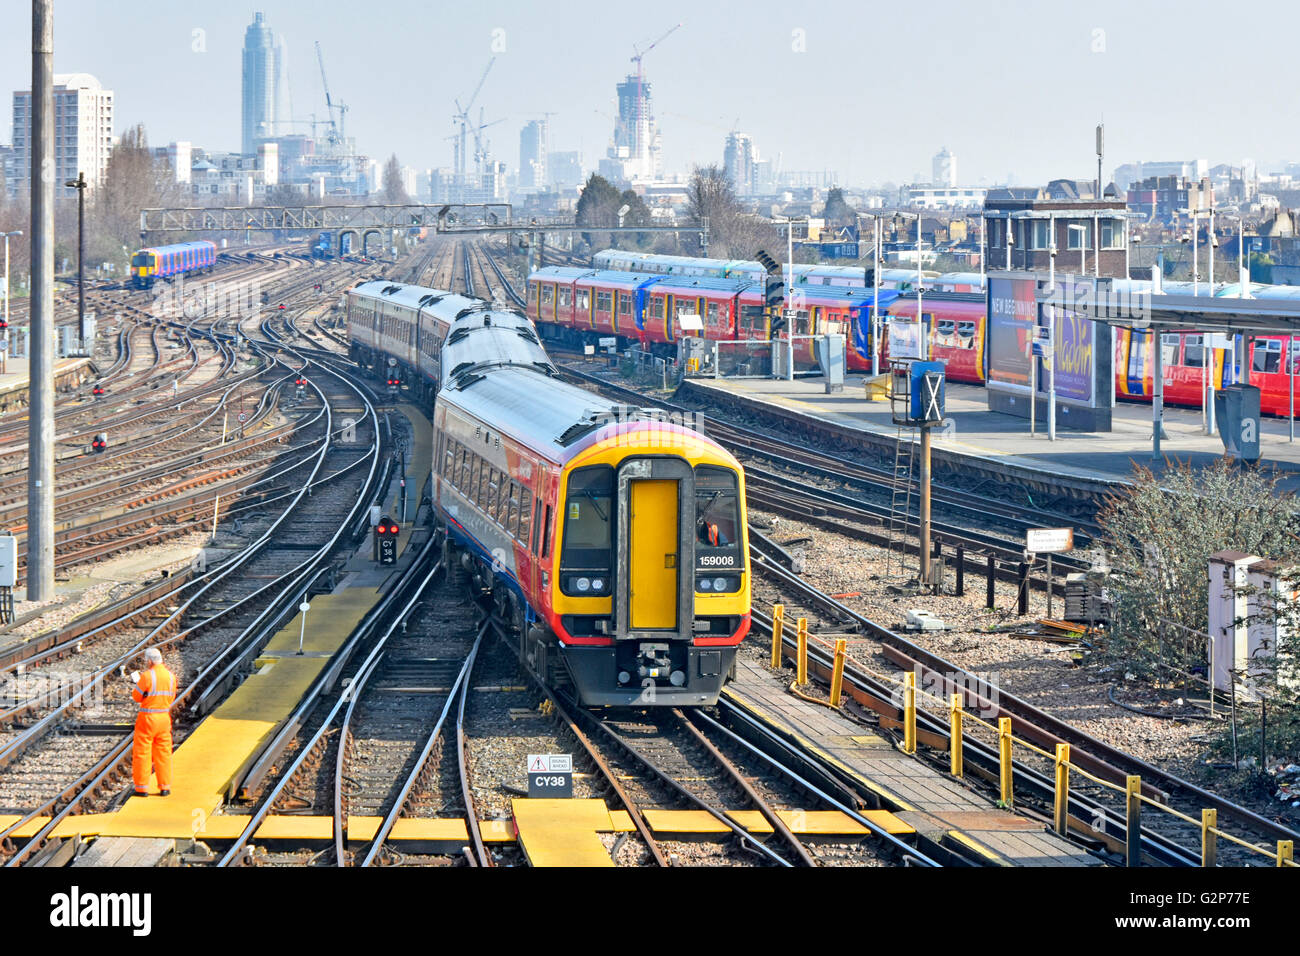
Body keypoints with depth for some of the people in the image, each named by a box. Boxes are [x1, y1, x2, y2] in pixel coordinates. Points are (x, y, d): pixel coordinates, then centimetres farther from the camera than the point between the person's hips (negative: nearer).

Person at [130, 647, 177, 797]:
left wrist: (138, 683, 13)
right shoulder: (170, 676, 3)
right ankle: (165, 787, 13)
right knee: (163, 752, 12)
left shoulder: (147, 676, -15)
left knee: (142, 752, 4)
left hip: (148, 717, -5)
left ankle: (142, 788, 5)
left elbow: (136, 697, -6)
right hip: (164, 717, 5)